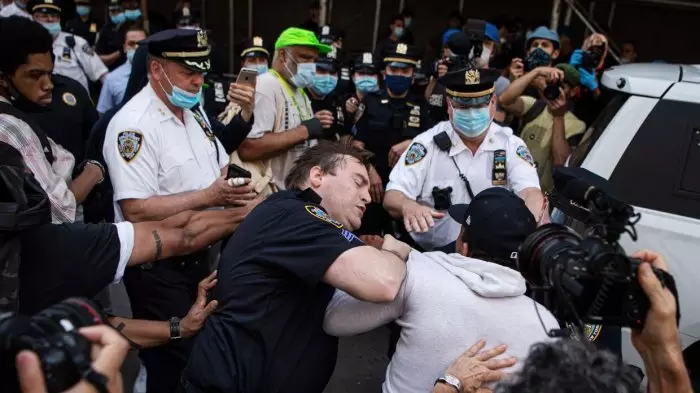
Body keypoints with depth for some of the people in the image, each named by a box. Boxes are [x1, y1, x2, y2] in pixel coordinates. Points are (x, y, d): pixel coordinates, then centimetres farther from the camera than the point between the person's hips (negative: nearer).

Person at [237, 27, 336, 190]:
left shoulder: (297, 89, 11)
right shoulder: (264, 85, -17)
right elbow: (247, 149, -29)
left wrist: (317, 126, 0)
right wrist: (305, 130, -23)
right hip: (275, 193, -9)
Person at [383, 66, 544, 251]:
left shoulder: (511, 145, 2)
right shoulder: (427, 143, -3)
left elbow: (531, 192, -10)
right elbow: (392, 197, -10)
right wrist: (408, 206, -34)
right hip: (433, 254, 1)